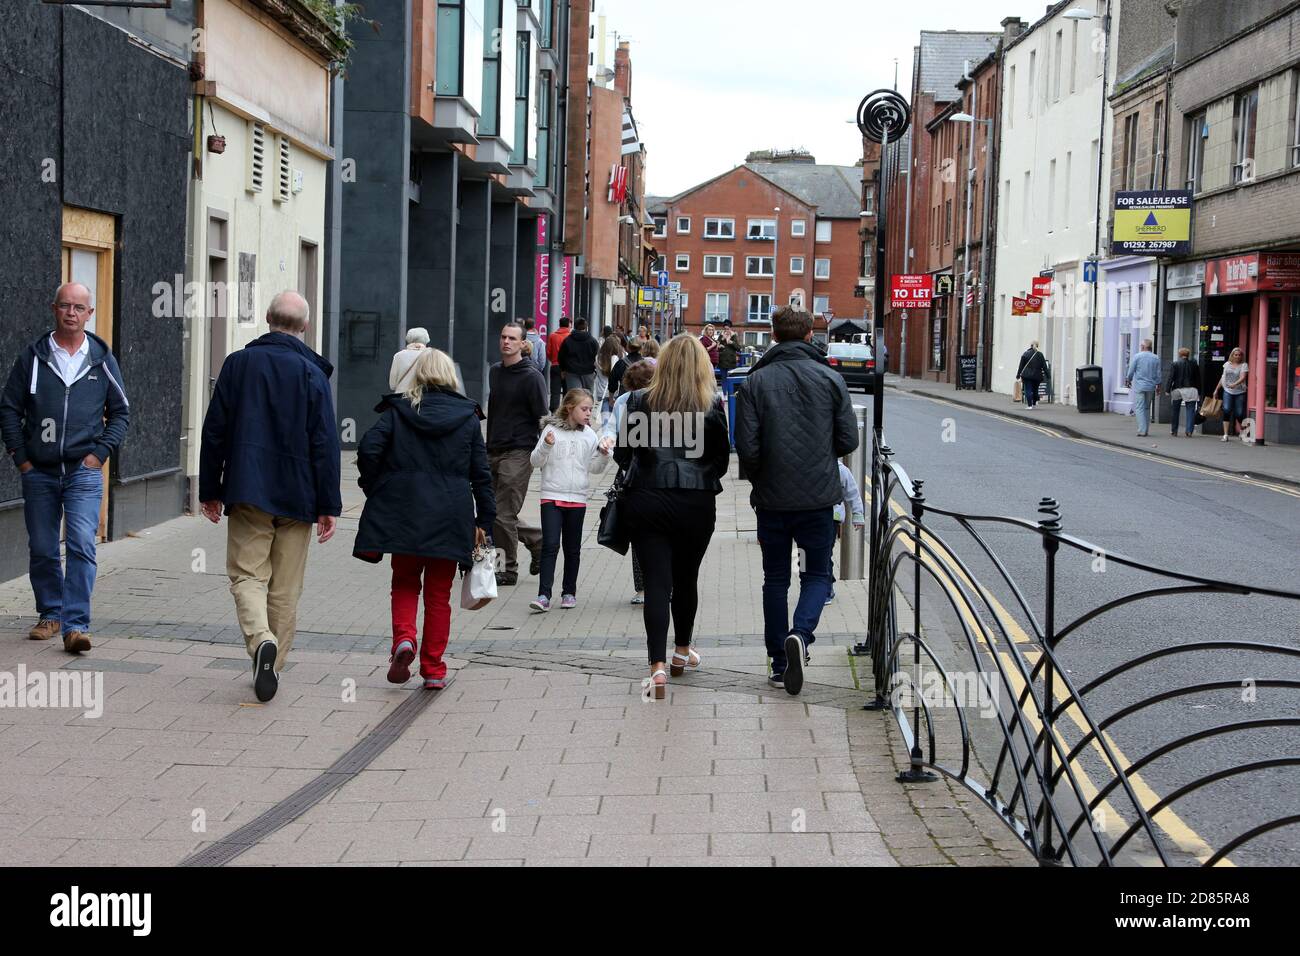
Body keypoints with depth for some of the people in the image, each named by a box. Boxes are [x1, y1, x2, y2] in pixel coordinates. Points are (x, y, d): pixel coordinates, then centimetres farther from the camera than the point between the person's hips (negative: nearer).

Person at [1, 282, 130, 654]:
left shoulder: (102, 359, 5)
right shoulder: (32, 357, 4)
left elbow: (121, 412, 11)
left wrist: (100, 453, -1)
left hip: (84, 470, -2)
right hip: (39, 472, 2)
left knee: (81, 545, -14)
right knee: (42, 549, 9)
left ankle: (76, 624, -15)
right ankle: (50, 614, 25)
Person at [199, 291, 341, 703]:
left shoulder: (238, 363, 2)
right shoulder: (312, 373, -4)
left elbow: (214, 431, 3)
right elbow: (325, 444, -7)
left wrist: (210, 490, 11)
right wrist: (329, 506, -3)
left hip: (248, 491, 0)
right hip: (296, 495, 0)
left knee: (247, 574, 4)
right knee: (286, 588, 10)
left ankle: (261, 639, -22)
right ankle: (273, 665, 14)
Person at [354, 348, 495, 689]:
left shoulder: (397, 410, 3)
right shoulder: (467, 416, 5)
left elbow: (369, 449, -10)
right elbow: (481, 473, 5)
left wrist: (374, 489, 4)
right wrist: (484, 520, 10)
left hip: (404, 512, 0)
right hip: (451, 515, 0)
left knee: (405, 584, 15)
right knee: (438, 593, 9)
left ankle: (404, 639, -12)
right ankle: (433, 670, 10)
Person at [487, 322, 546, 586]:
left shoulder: (531, 377, -8)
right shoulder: (494, 371, 13)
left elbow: (542, 418, -9)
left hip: (518, 454, -8)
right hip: (493, 453, 8)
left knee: (503, 515, -7)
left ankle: (509, 570, 6)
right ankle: (538, 541, 26)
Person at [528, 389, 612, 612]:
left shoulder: (589, 435, 6)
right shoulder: (552, 429, -4)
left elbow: (595, 468, 11)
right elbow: (536, 462, -4)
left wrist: (603, 454, -6)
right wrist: (546, 446, -21)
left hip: (578, 499, 4)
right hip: (552, 496, -3)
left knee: (572, 548, 11)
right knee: (550, 546, -11)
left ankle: (569, 592, 22)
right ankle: (544, 595, -12)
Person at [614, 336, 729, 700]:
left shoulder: (640, 401, -2)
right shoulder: (712, 406, -3)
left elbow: (623, 454, 3)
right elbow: (722, 460, 4)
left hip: (648, 501, 0)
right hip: (696, 502, 1)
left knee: (656, 581, -2)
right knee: (686, 577, 18)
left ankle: (657, 665, -14)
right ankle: (682, 650, 36)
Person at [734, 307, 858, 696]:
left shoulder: (756, 381, -5)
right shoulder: (830, 379, -2)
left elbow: (747, 447, -10)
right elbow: (848, 440, -2)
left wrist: (759, 479, 10)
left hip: (772, 499, 0)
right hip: (818, 497, 0)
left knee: (775, 579, 13)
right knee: (817, 574, 12)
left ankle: (780, 662, 16)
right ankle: (800, 633, -15)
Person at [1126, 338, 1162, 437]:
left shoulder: (1137, 357, -5)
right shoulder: (1156, 358, 6)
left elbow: (1131, 371, -2)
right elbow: (1158, 374, 7)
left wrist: (1128, 380, 15)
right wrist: (1158, 386, 14)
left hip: (1139, 386, -4)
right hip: (1151, 386, 4)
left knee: (1139, 408, -4)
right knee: (1147, 408, 15)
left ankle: (1142, 431, -12)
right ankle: (1146, 430, 15)